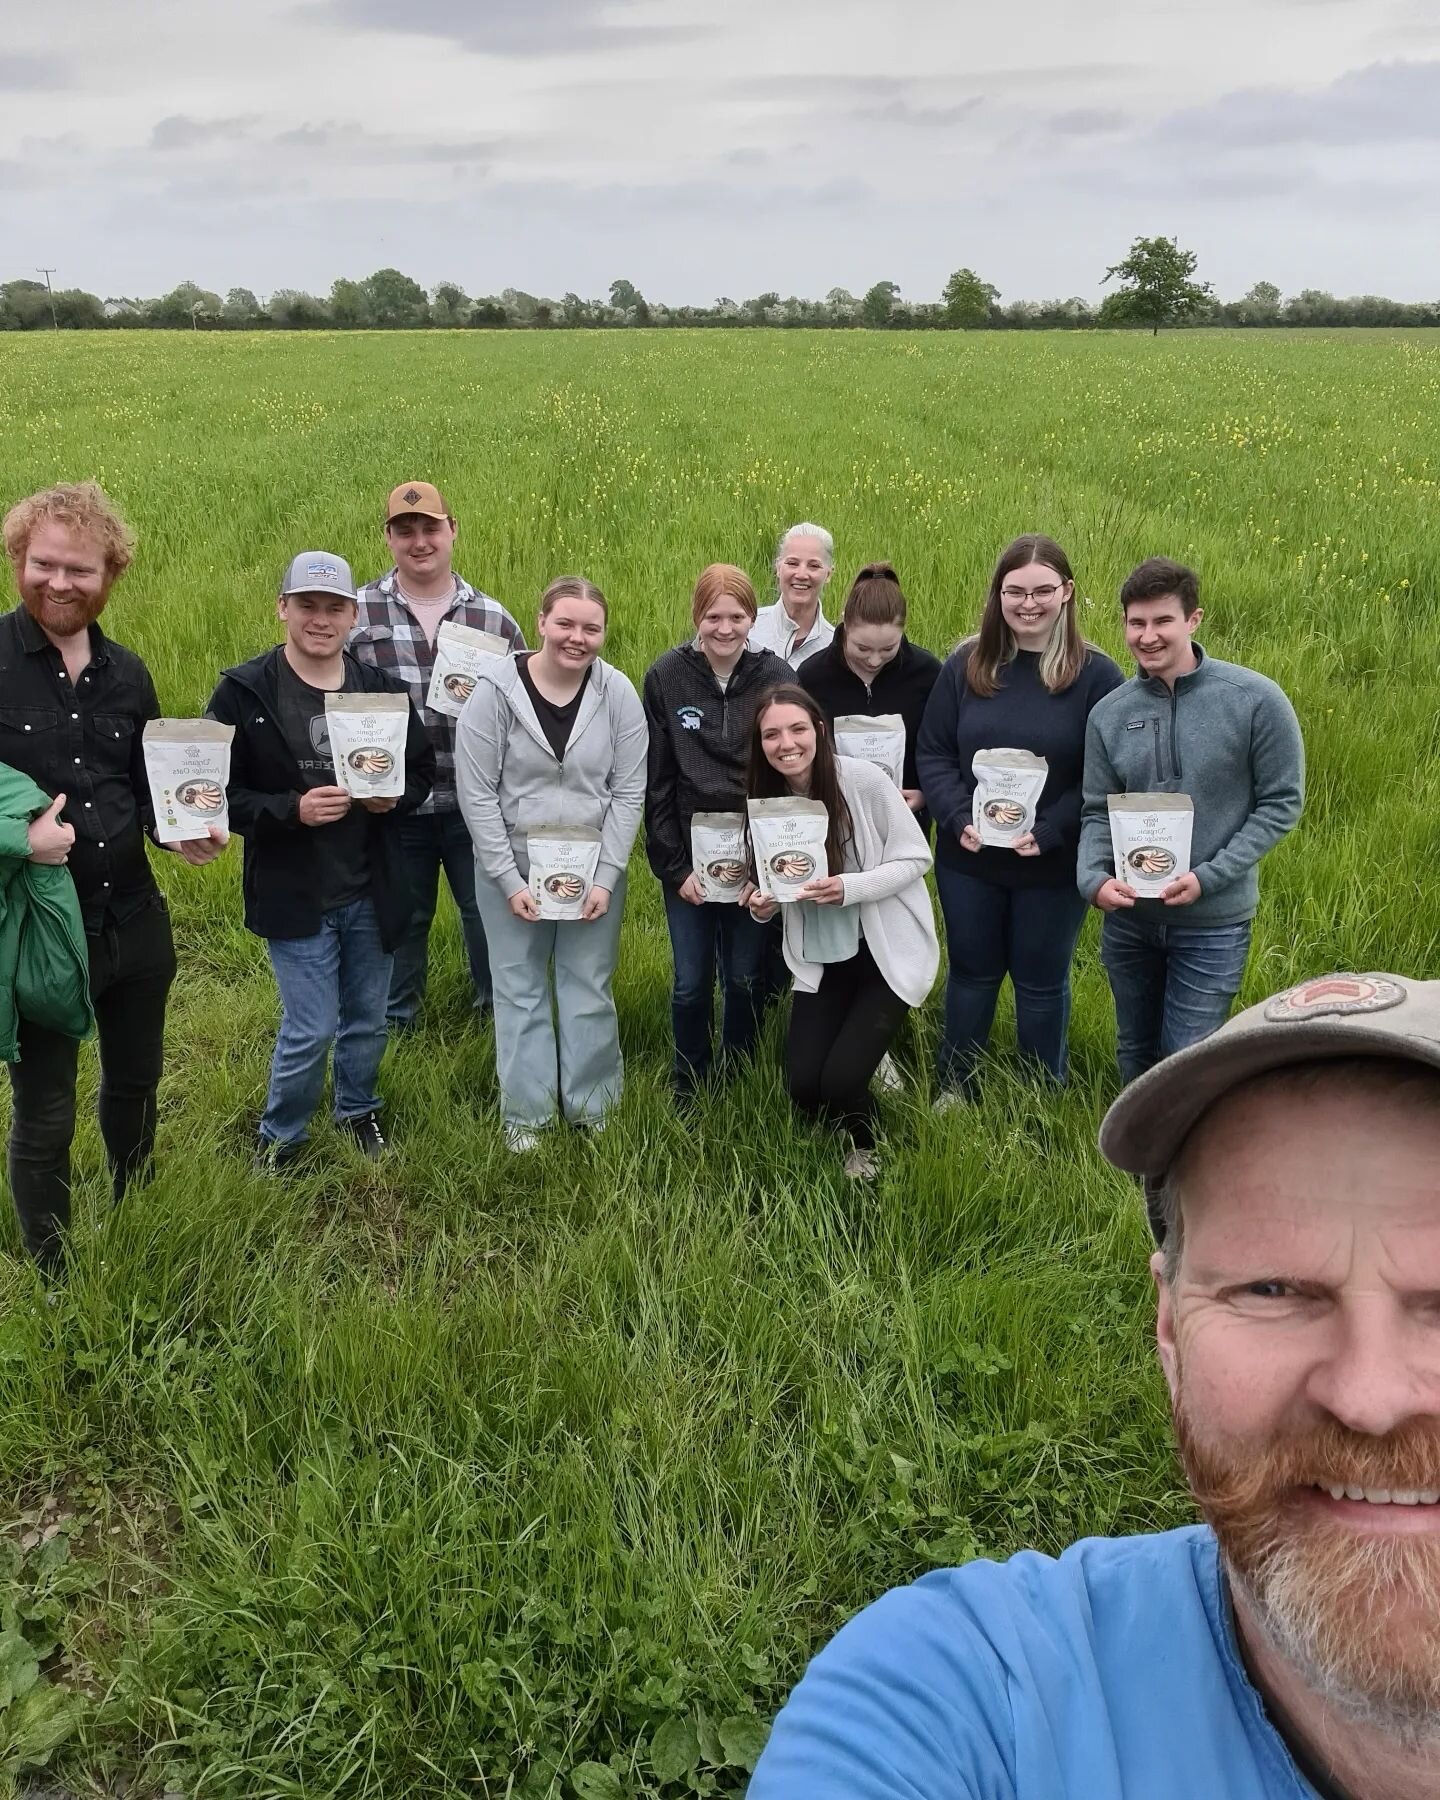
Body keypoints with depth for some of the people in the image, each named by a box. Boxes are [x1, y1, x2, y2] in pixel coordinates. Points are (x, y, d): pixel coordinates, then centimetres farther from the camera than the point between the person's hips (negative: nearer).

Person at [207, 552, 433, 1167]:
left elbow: (423, 768, 10)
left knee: (367, 1019, 17)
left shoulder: (382, 688, 0)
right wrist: (293, 810, -24)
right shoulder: (244, 692, -10)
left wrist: (395, 797, -12)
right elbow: (221, 794, -10)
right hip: (294, 893, -3)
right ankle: (280, 1135, 25)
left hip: (370, 892, 4)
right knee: (311, 1029, -1)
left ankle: (358, 1109, 44)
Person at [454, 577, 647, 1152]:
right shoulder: (496, 690, -12)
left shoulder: (618, 694, -7)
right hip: (512, 870, -1)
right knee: (521, 990, 9)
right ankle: (526, 1113, 23)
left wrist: (605, 878, -9)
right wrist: (510, 880, -13)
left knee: (588, 989, 9)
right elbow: (476, 792, -10)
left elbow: (628, 792, -3)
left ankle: (591, 1105, 26)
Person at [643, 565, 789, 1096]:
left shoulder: (777, 677, -3)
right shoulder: (665, 677, -4)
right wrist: (675, 867, -7)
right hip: (687, 857, 0)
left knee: (747, 980, 9)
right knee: (691, 983, 5)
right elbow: (655, 783, -2)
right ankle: (687, 1088, 26)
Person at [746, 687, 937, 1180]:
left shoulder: (863, 780, -18)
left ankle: (865, 1147, 20)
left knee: (839, 1080, -14)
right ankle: (870, 1069, 30)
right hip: (820, 958, 4)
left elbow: (915, 859, -12)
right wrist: (763, 903, -14)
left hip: (889, 950, -4)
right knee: (802, 1086, -4)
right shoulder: (765, 798, -4)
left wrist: (849, 888, -27)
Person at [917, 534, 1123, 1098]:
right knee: (971, 974, 18)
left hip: (1054, 867, -2)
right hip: (968, 860, 2)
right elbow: (932, 753, 1)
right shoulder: (966, 665, -1)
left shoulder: (1095, 674, -9)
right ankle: (954, 1091, 35)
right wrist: (959, 818, -15)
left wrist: (1047, 832, -22)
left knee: (1041, 983, 14)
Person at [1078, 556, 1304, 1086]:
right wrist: (1094, 878, -17)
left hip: (1213, 922, -4)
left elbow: (1281, 802, -10)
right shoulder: (1109, 714, -1)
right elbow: (1098, 812, 2)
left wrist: (1208, 877, -18)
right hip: (1128, 918, 4)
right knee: (1134, 1054, 19)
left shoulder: (1255, 700, -13)